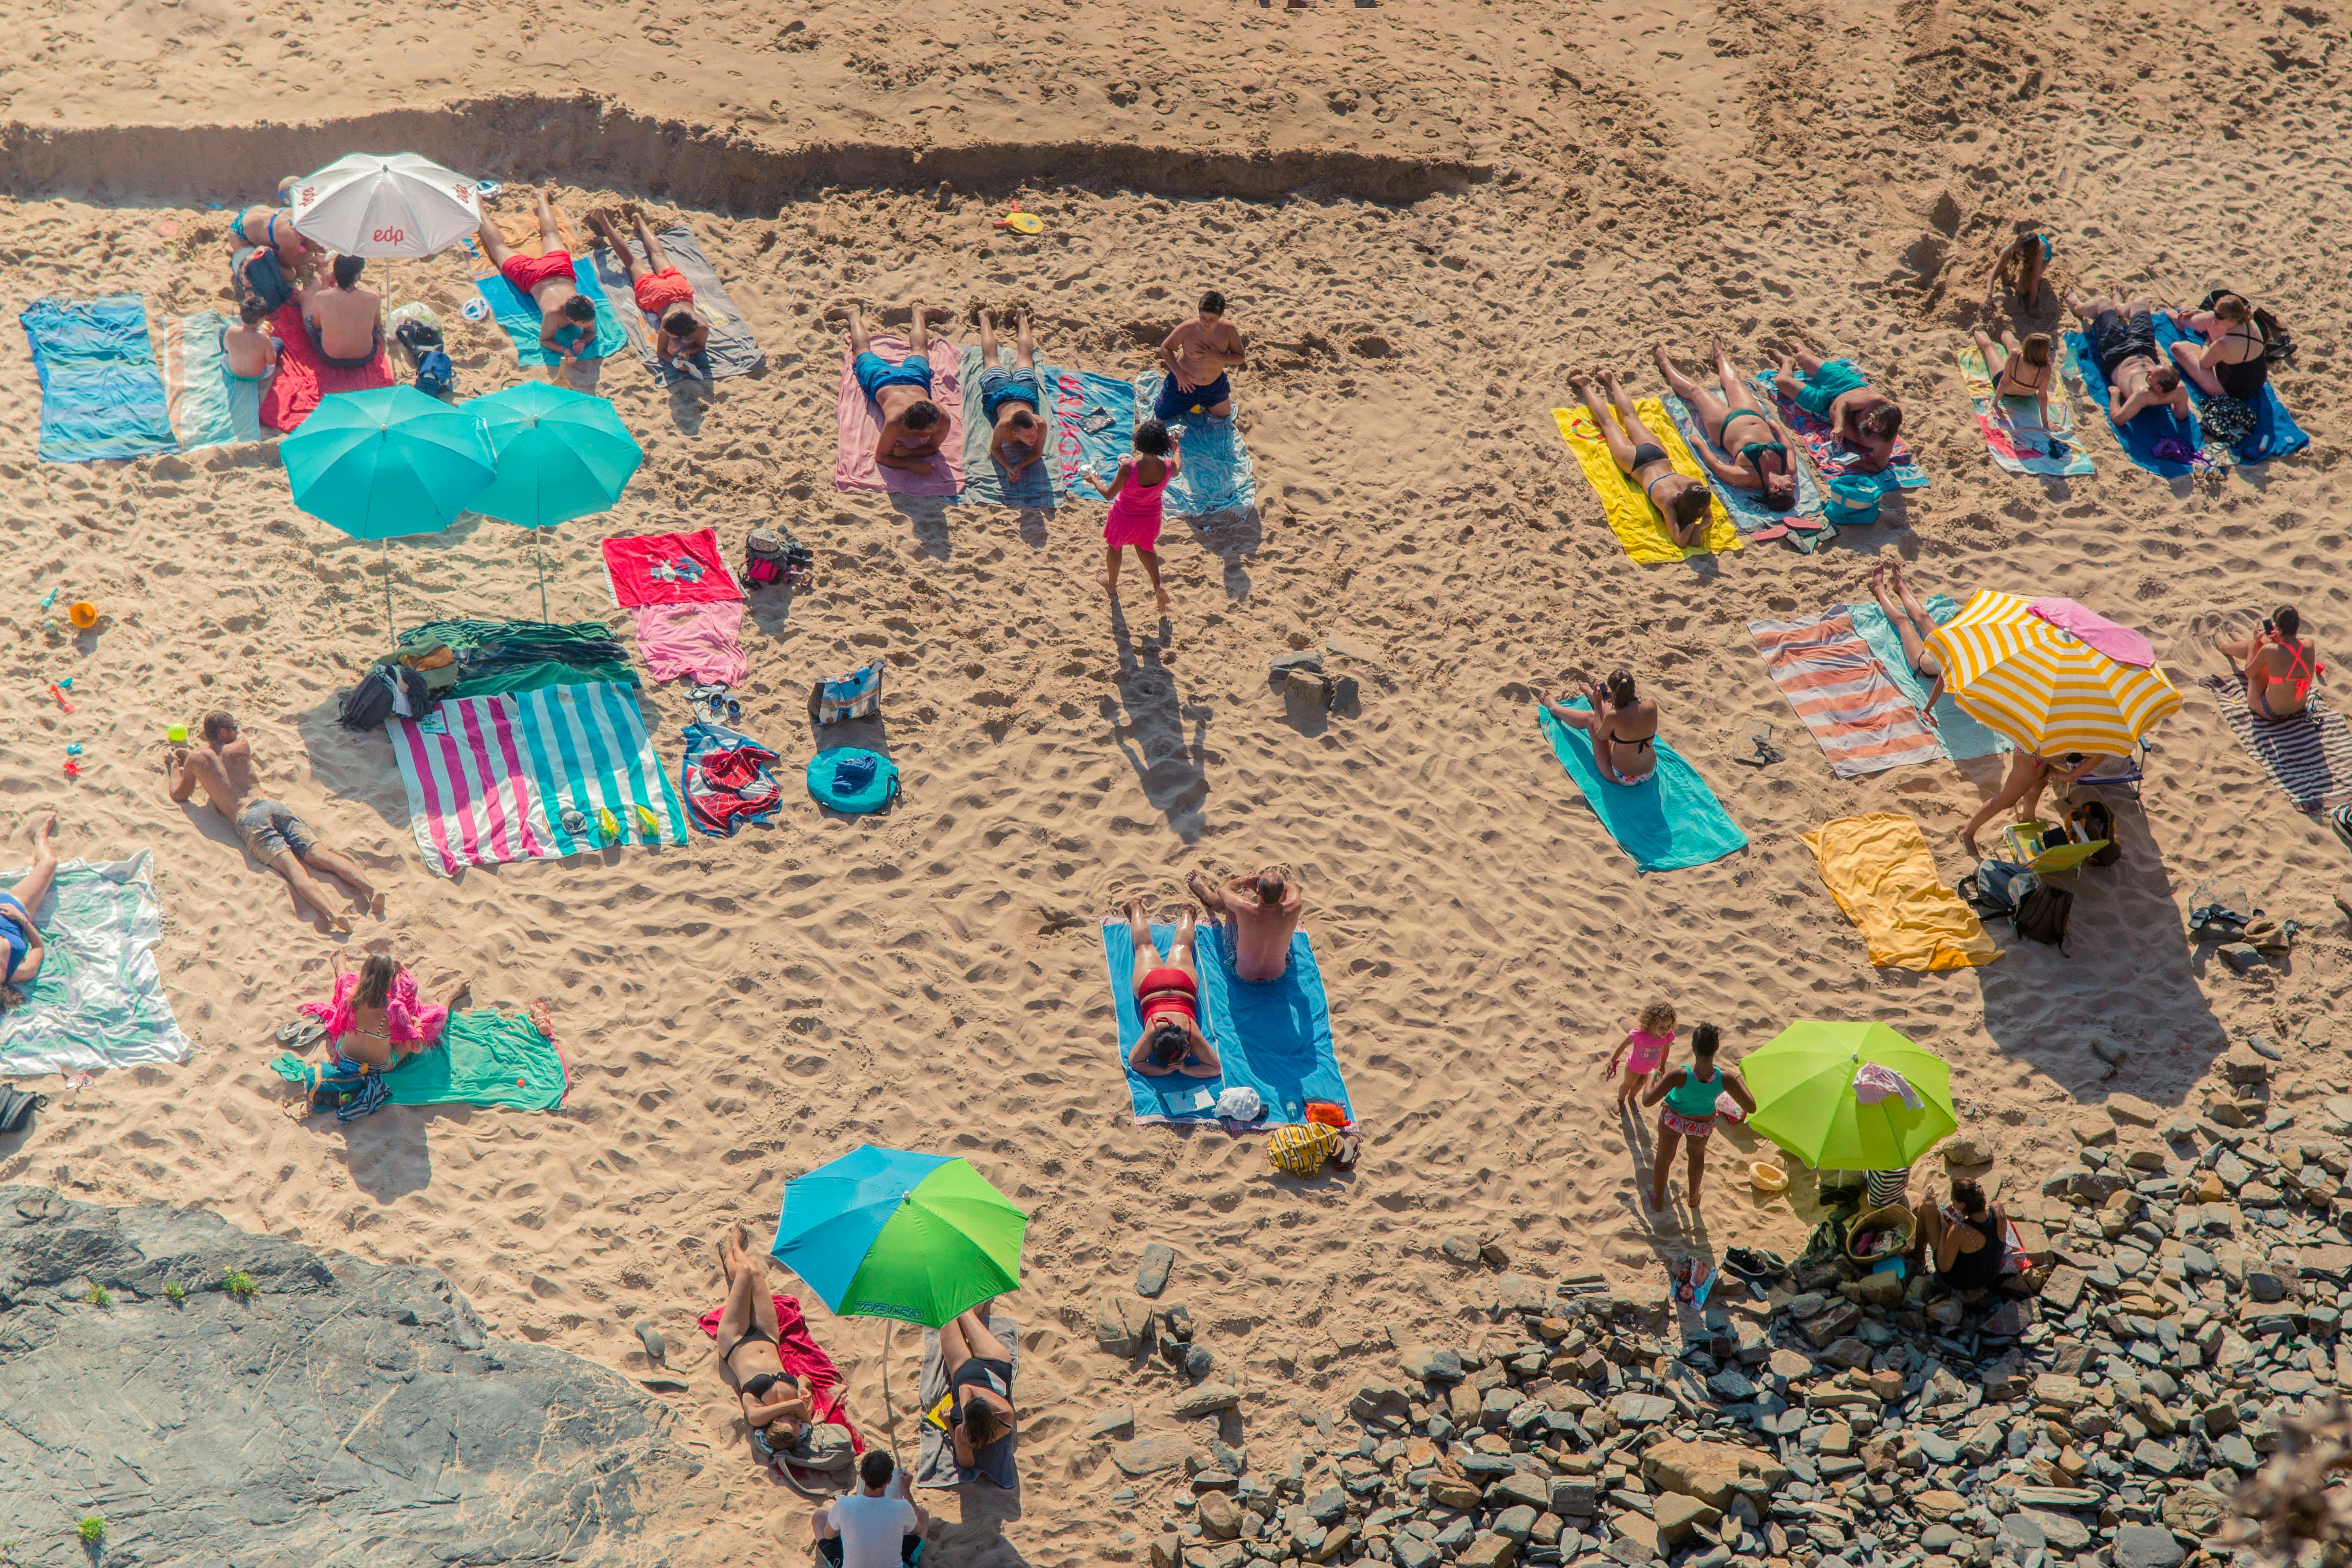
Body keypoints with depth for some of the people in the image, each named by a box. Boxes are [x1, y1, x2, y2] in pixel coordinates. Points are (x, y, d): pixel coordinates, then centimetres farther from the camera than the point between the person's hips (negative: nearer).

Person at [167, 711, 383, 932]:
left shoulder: (196, 759, 17)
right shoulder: (241, 746, 25)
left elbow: (179, 795, 33)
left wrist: (174, 767, 51)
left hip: (248, 816, -3)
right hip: (273, 805, 3)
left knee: (293, 868, -24)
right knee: (319, 854, -14)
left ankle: (332, 913, -49)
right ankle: (369, 887, -40)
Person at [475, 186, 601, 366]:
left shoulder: (589, 305, -35)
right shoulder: (554, 313, -43)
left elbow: (592, 333, -17)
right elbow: (544, 341, -27)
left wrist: (584, 341, -39)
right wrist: (564, 350, -46)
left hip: (560, 267, 3)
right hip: (530, 276, -3)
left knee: (550, 234, 34)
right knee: (499, 247, 24)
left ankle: (541, 197, 57)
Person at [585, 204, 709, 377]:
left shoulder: (702, 328, -40)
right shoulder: (668, 323, -44)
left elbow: (701, 346, -18)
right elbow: (661, 352, -30)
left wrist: (687, 353, -38)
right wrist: (676, 362, -50)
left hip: (678, 284, 2)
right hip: (655, 292, -2)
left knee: (658, 254, 31)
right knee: (631, 261, 24)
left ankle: (638, 219, 57)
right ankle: (603, 220, 45)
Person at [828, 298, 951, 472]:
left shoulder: (942, 419, -43)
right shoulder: (896, 421, -49)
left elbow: (933, 448, -25)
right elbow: (880, 457, -36)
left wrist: (907, 453, -43)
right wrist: (913, 464, -51)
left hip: (916, 379, 2)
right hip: (881, 380, -2)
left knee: (919, 349, 35)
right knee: (863, 351, 30)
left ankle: (919, 311, 60)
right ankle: (854, 313, 55)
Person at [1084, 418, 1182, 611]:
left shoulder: (1129, 467, -36)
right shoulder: (1168, 467, -26)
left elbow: (1109, 494, -24)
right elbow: (1178, 469, 3)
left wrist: (1094, 480, -4)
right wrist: (1177, 448, 22)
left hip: (1124, 517, -3)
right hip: (1150, 518, 3)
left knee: (1114, 546, 29)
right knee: (1145, 547, 34)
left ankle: (1112, 585, 52)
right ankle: (1158, 586, 24)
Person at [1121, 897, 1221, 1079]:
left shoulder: (1193, 1034, -42)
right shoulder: (1151, 1033, -44)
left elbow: (1216, 1069, -35)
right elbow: (1134, 1062, -34)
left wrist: (1186, 1070, -48)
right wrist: (1165, 1070, -46)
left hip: (1182, 986, 0)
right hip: (1151, 987, 0)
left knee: (1182, 946, 34)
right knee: (1144, 946, 31)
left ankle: (1187, 912, 61)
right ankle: (1136, 907, 57)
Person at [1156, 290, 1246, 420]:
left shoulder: (1228, 330, -22)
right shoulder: (1188, 328, -27)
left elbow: (1241, 358, -15)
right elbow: (1166, 348, -14)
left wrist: (1217, 357, -31)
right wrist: (1179, 373, -23)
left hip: (1214, 385, 2)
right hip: (1185, 382, -2)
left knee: (1223, 417, 17)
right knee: (1161, 417, 10)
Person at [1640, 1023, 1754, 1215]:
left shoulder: (1680, 1076, -41)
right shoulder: (1725, 1078, -37)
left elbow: (1647, 1100, -32)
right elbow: (1751, 1107, -25)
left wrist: (1653, 1076, -13)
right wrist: (1740, 1080, -9)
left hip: (1673, 1119, -1)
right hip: (1703, 1124, 1)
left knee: (1664, 1158, 28)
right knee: (1697, 1155, 36)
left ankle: (1658, 1200, 51)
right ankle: (1693, 1198, 55)